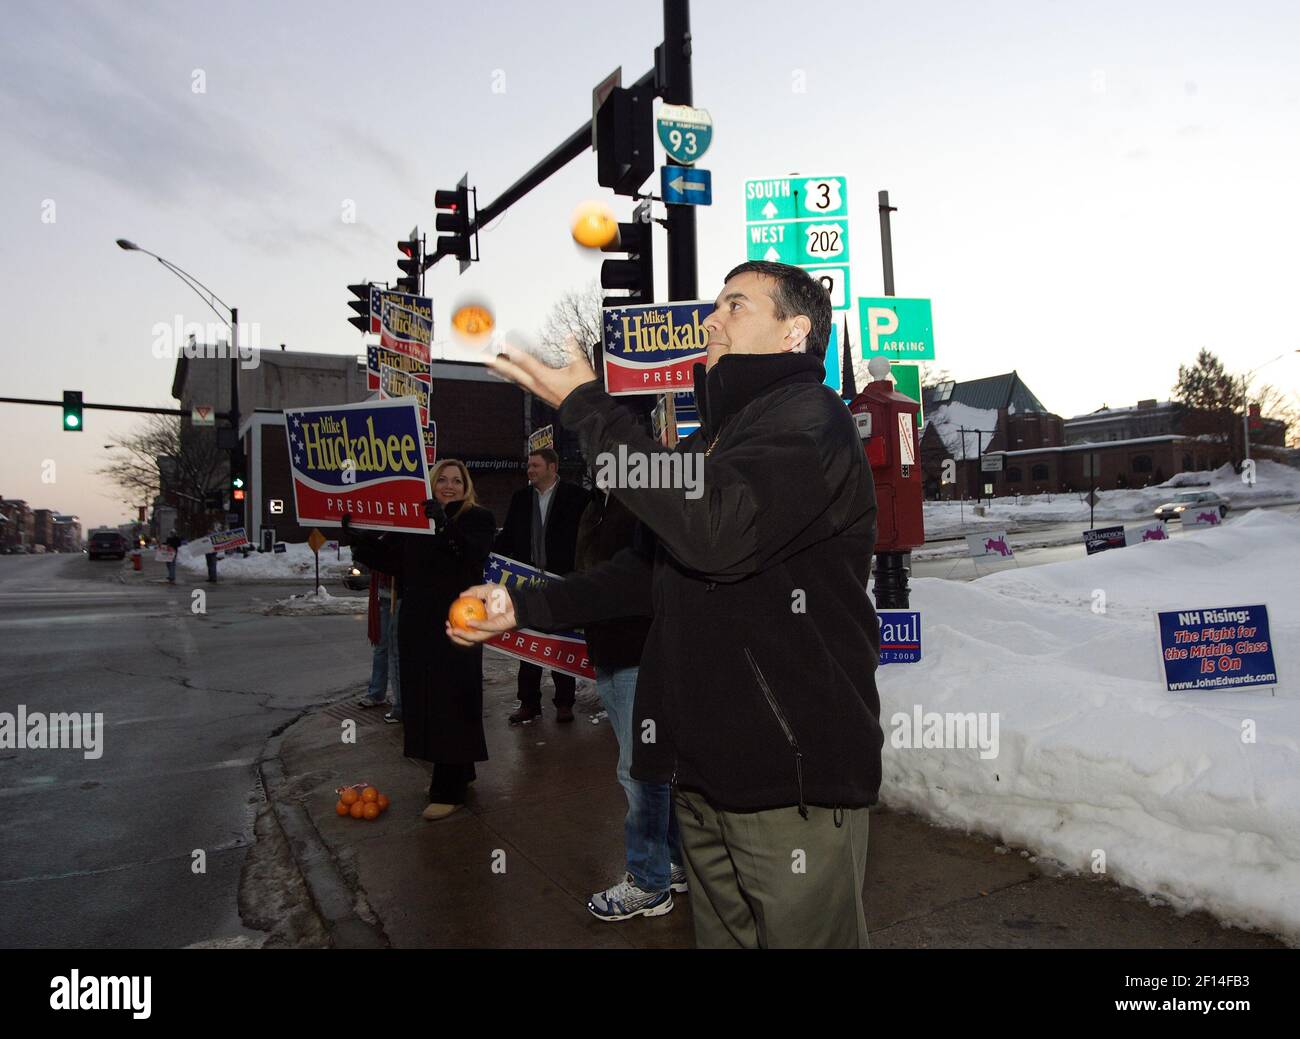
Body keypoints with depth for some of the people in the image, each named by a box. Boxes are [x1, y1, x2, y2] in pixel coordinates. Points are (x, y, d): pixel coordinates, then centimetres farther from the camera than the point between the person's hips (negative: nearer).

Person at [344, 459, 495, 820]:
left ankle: (449, 791, 3)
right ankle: (457, 772, 31)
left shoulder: (478, 518, -3)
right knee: (425, 697, 13)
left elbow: (473, 555, -22)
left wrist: (445, 524, -34)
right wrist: (360, 540, -7)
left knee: (451, 700, -4)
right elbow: (389, 559, 8)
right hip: (418, 624, 6)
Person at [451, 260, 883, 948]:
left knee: (804, 935, 7)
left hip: (794, 776, -8)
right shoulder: (712, 438, 17)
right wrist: (525, 607, 9)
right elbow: (657, 570, 18)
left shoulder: (810, 418, -11)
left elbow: (718, 530, -28)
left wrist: (587, 407, -20)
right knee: (721, 934, 20)